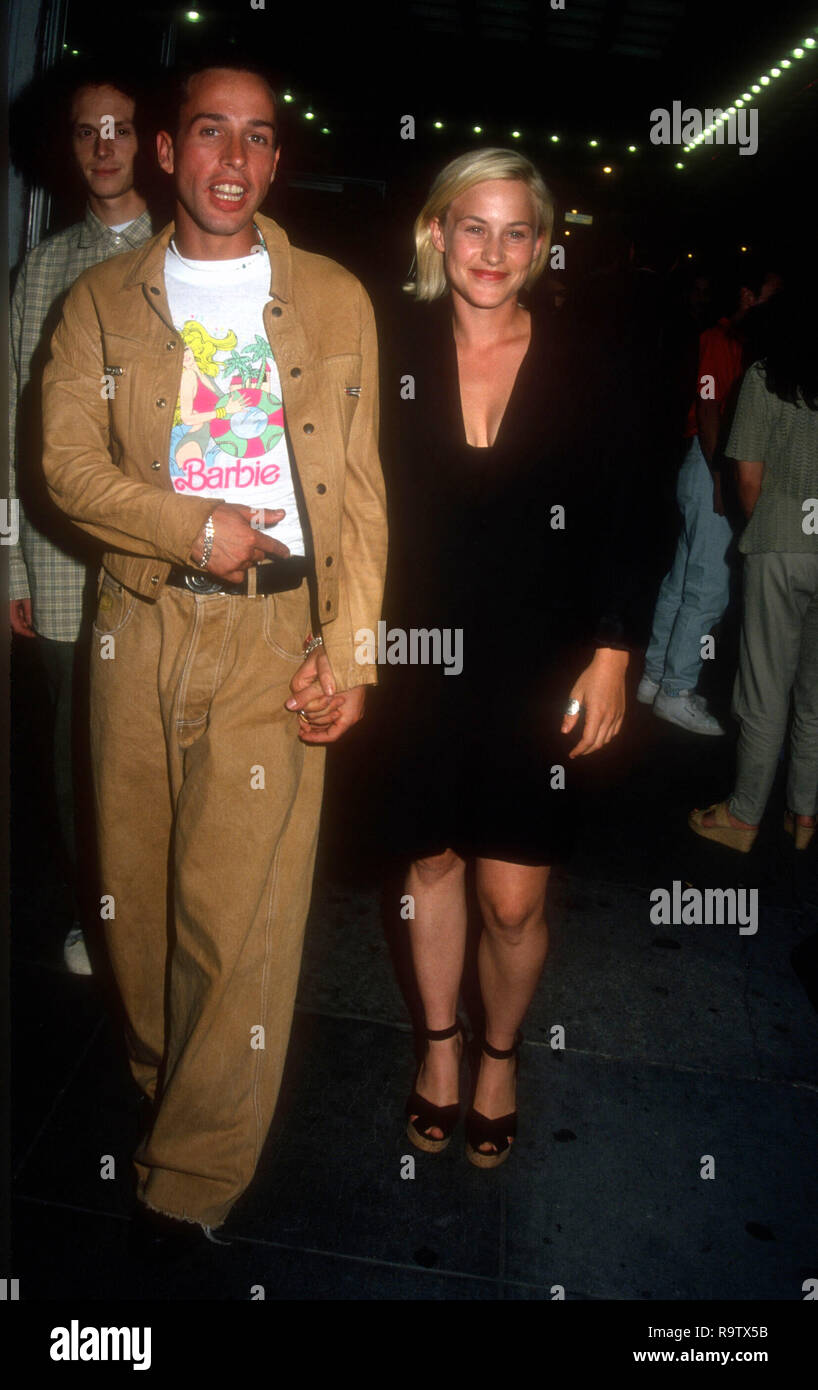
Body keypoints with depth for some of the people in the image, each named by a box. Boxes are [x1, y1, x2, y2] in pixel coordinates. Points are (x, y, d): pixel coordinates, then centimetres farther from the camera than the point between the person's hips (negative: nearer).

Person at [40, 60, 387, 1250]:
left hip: (276, 630, -2)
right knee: (136, 877, 10)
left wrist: (350, 651, -4)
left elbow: (363, 492, 5)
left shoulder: (336, 301, 10)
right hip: (140, 627, 2)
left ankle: (194, 1174, 14)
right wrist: (199, 528, -12)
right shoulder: (101, 302, 12)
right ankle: (169, 1081, 35)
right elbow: (69, 468, 2)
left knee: (239, 900, -4)